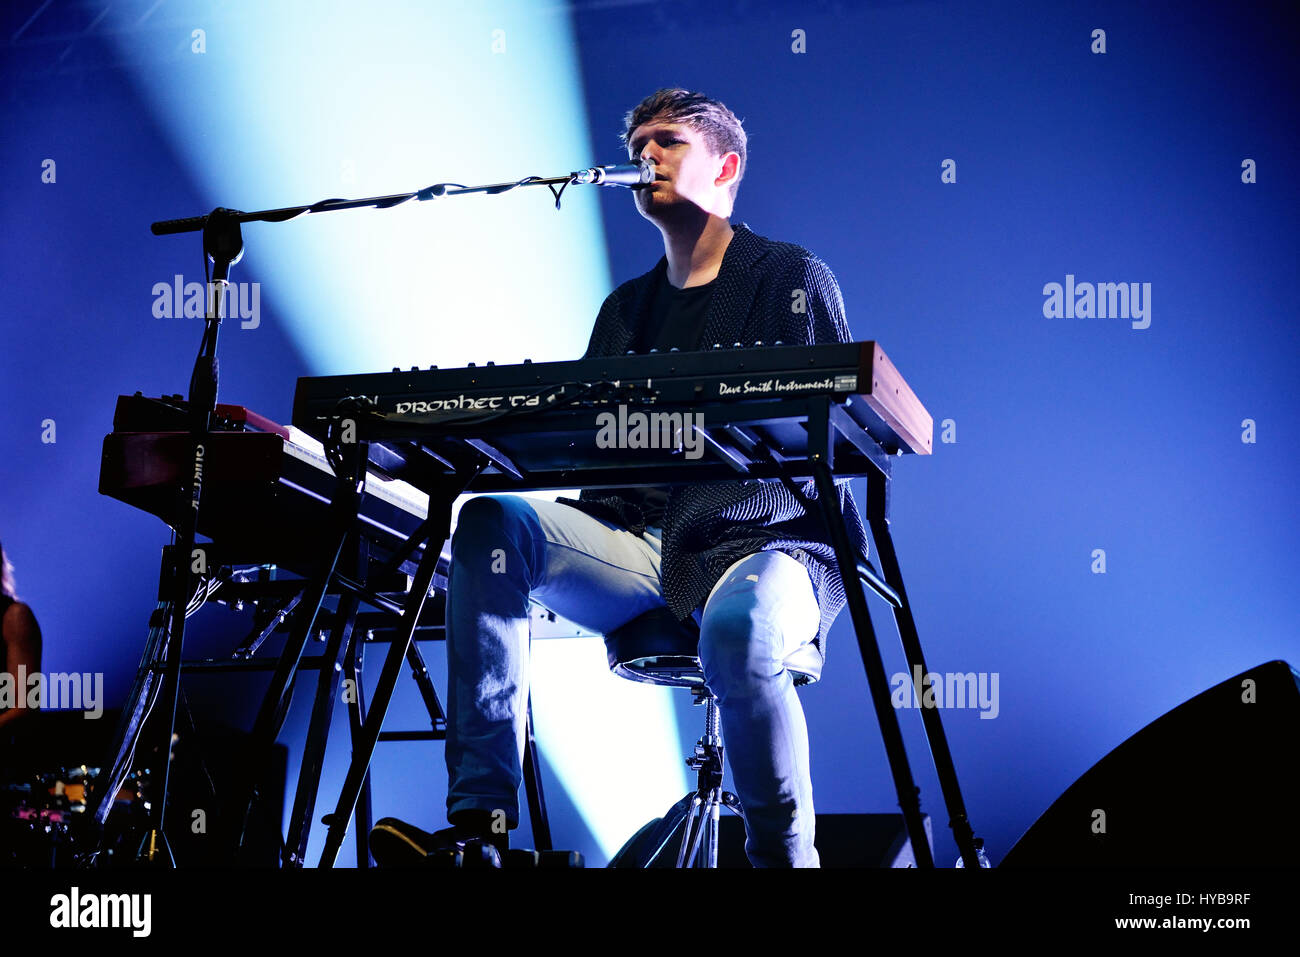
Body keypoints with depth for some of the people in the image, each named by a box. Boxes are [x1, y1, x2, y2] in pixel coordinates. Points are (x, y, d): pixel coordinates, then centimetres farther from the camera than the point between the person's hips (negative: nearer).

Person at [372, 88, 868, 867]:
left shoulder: (792, 276, 7)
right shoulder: (627, 309, 24)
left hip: (769, 541, -5)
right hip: (646, 546, 5)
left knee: (738, 629, -40)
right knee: (494, 524, -20)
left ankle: (784, 855, -15)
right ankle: (481, 820, -25)